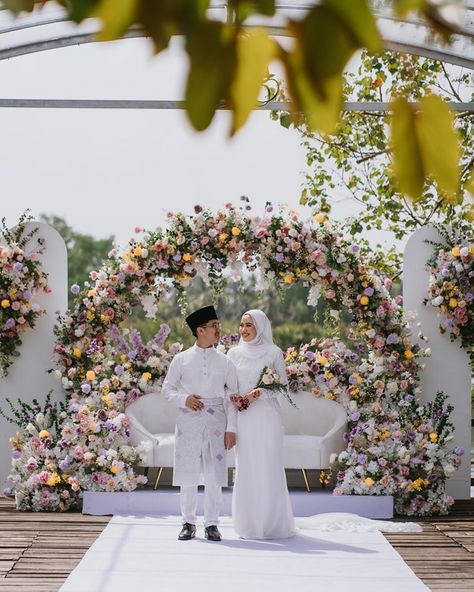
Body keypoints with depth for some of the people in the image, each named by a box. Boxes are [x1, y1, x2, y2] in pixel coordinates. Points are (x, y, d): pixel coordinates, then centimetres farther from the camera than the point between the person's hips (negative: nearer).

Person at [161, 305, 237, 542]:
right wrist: (184, 398, -11)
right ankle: (188, 523, 13)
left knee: (214, 475, 1)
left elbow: (233, 395, 6)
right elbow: (167, 388, 9)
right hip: (188, 421, 0)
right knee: (187, 475, 3)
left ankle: (211, 524, 9)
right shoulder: (181, 359, 5)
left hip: (215, 421, 1)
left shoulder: (224, 361, 7)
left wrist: (231, 429, 0)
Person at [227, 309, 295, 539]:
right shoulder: (234, 353, 10)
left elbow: (282, 385, 1)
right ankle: (249, 525, 7)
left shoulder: (274, 353, 3)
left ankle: (273, 524, 6)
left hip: (267, 416, -2)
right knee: (246, 469, 1)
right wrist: (235, 399, -7)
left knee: (269, 468, -3)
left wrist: (258, 394, -13)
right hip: (243, 417, 2)